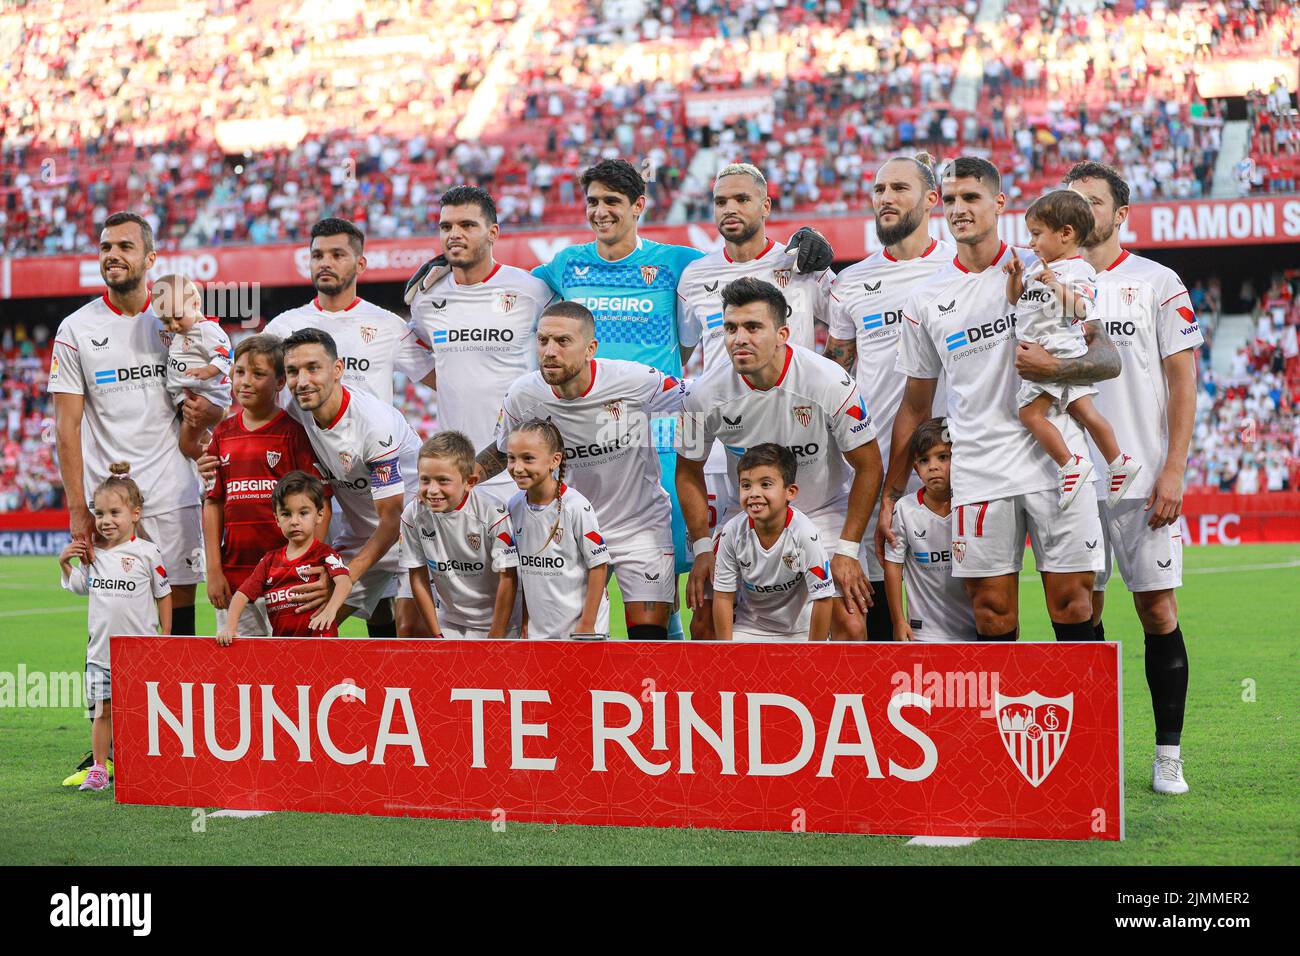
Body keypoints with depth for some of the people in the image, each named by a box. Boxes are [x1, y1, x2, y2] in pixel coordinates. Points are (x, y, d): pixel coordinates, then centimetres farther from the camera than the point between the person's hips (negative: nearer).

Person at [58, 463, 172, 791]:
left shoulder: (147, 553, -6)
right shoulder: (92, 554, 7)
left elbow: (163, 595, 2)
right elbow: (79, 587, 23)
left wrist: (165, 638, 1)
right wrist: (65, 564, 7)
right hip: (101, 650, 4)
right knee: (102, 709, 6)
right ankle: (98, 767, 13)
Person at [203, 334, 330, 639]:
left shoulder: (295, 431, -3)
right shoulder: (223, 434, 11)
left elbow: (320, 503, -5)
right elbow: (213, 503, 12)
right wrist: (214, 571, 6)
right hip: (234, 575, 4)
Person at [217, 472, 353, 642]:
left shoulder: (324, 553, 2)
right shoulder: (270, 560, 18)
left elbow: (344, 581, -16)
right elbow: (243, 594, 15)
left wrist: (330, 610, -36)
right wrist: (230, 626, -2)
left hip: (318, 638, -7)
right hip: (280, 641, 8)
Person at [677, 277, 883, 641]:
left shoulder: (830, 382, -25)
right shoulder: (704, 393, -18)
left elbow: (868, 466, -13)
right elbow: (689, 471, 1)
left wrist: (847, 550, -16)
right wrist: (703, 548, -5)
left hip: (822, 513, -2)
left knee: (850, 627, -17)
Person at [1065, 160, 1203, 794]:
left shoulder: (1158, 284, 1)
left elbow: (1182, 380, -1)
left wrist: (1173, 469, -9)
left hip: (1142, 479, -3)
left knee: (1158, 610, -3)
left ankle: (1168, 754, 4)